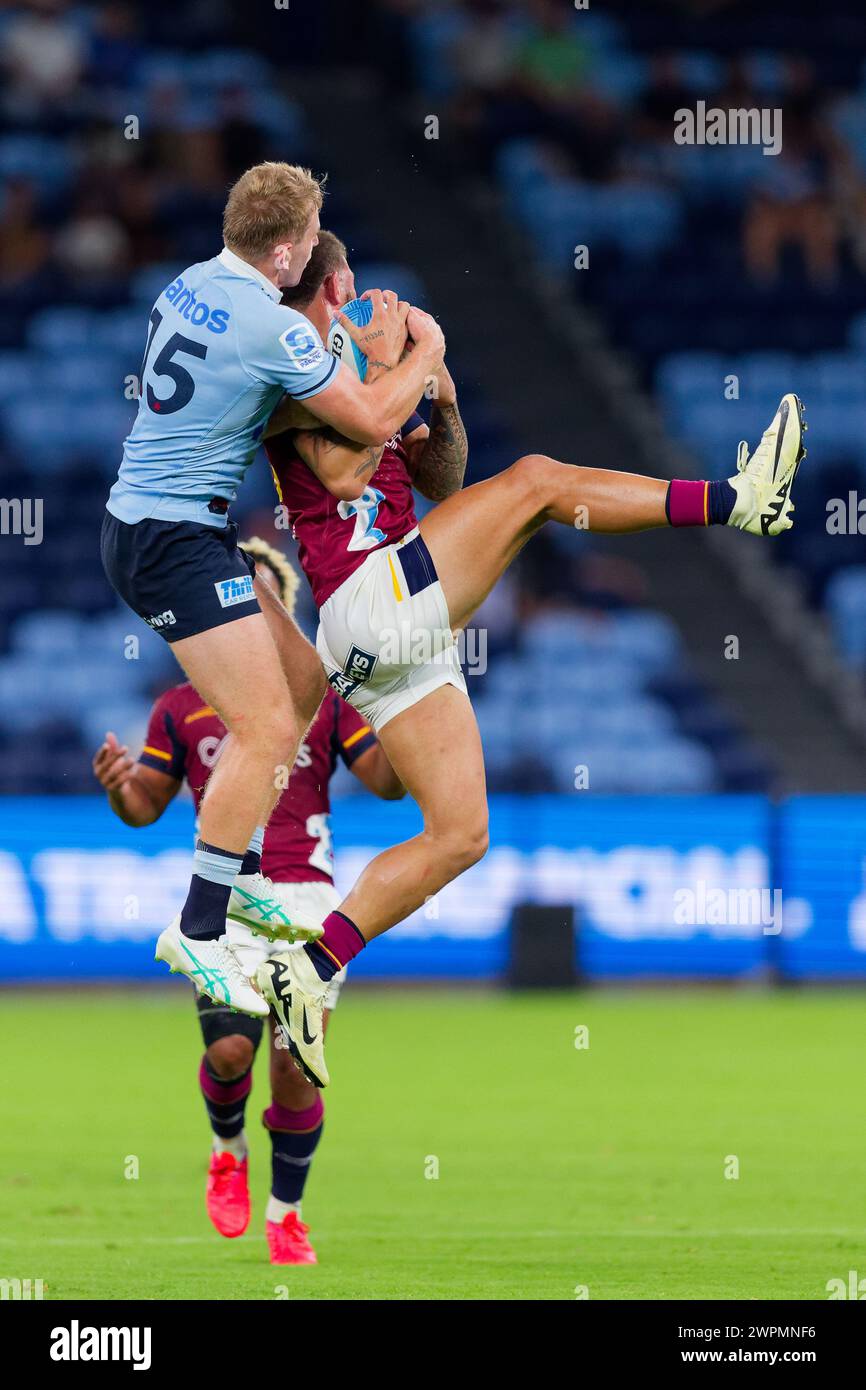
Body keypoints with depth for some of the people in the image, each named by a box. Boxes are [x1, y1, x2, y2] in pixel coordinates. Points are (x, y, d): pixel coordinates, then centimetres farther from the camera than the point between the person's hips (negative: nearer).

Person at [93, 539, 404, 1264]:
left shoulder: (323, 695, 10)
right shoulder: (182, 706, 11)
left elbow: (385, 781, 7)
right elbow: (146, 806, 14)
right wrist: (119, 788, -9)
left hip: (306, 892, 0)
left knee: (296, 1066, -5)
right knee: (229, 1050, -19)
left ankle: (285, 1215, 13)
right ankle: (228, 1151, 15)